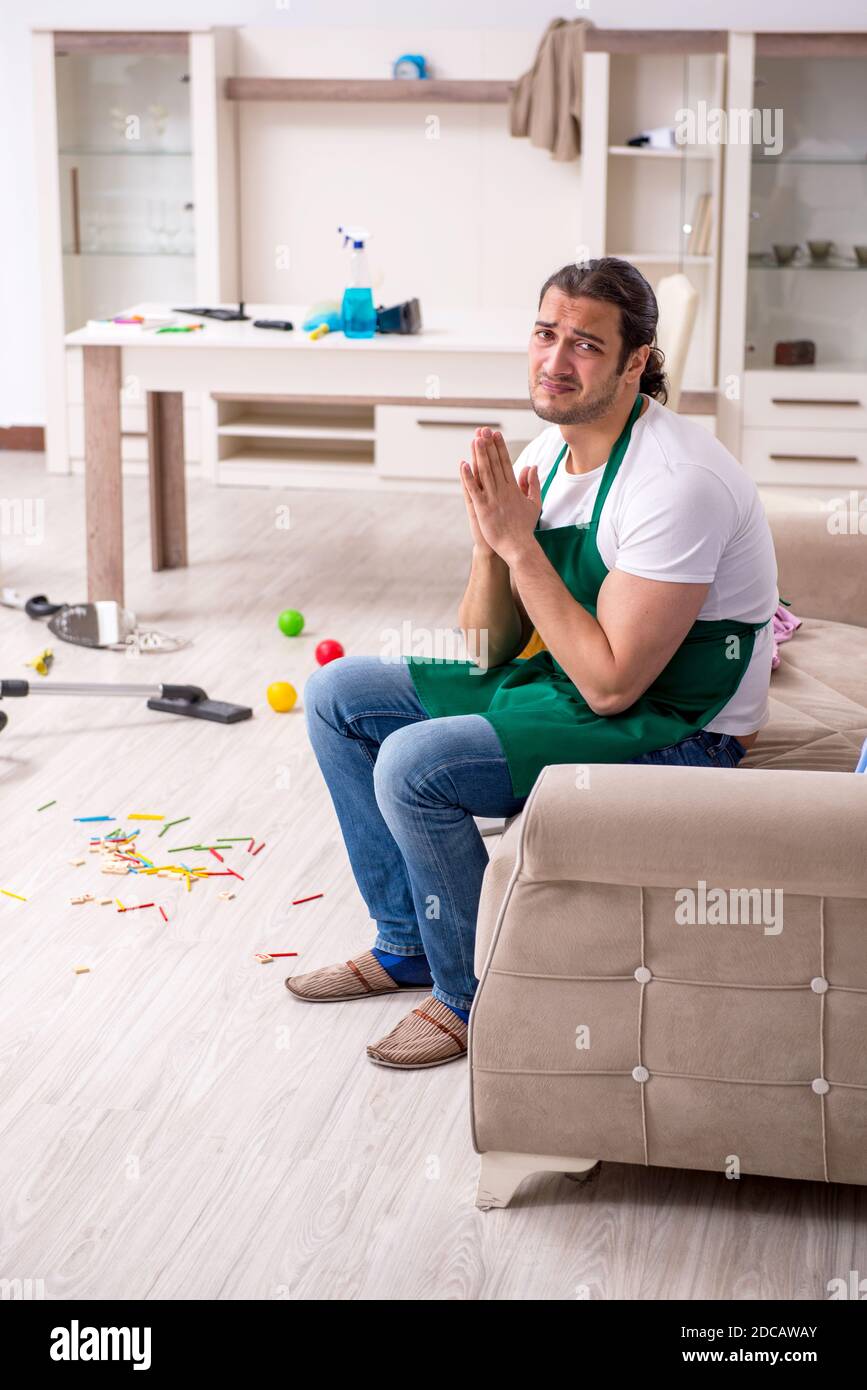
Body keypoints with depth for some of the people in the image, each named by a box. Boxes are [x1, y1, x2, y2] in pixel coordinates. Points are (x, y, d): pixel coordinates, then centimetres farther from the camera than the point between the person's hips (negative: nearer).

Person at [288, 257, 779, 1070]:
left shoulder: (675, 482, -25)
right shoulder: (548, 452, 1)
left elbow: (610, 685, -27)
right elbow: (490, 651, 3)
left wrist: (521, 544, -23)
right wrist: (489, 543, -16)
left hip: (674, 733, -9)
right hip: (562, 681, 9)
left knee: (411, 765, -26)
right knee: (336, 696, 6)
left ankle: (474, 998, -3)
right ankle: (408, 943, 16)